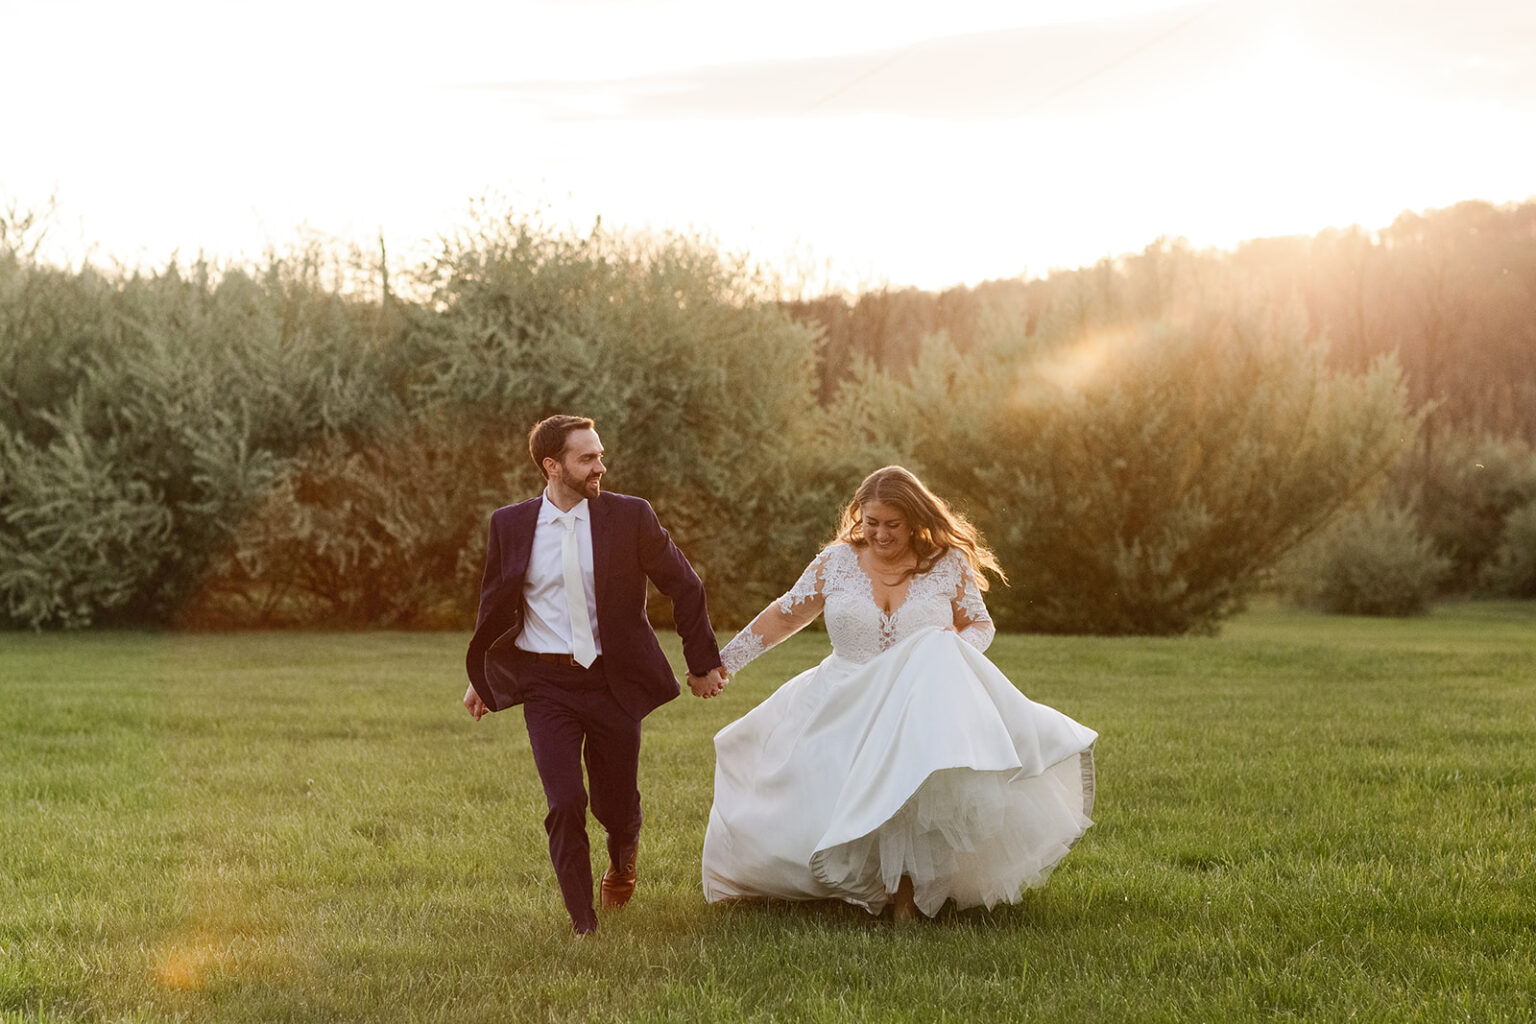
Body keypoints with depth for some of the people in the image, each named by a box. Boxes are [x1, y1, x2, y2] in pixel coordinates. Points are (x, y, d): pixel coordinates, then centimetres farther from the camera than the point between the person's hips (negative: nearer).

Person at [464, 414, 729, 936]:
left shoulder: (630, 516, -4)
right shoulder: (510, 525, -1)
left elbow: (685, 588, 5)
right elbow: (495, 605, 14)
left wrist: (702, 663, 7)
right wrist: (480, 677, 21)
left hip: (614, 680, 0)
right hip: (545, 683, 0)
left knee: (617, 805, 9)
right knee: (565, 804, -12)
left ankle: (623, 859, 46)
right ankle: (583, 924, 4)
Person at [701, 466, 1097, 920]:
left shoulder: (949, 564, -1)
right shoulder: (836, 562, 1)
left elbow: (980, 625, 10)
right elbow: (783, 616, 10)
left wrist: (953, 651, -13)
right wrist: (722, 662, 11)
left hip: (924, 705, -2)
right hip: (848, 709, 2)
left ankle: (907, 884, -11)